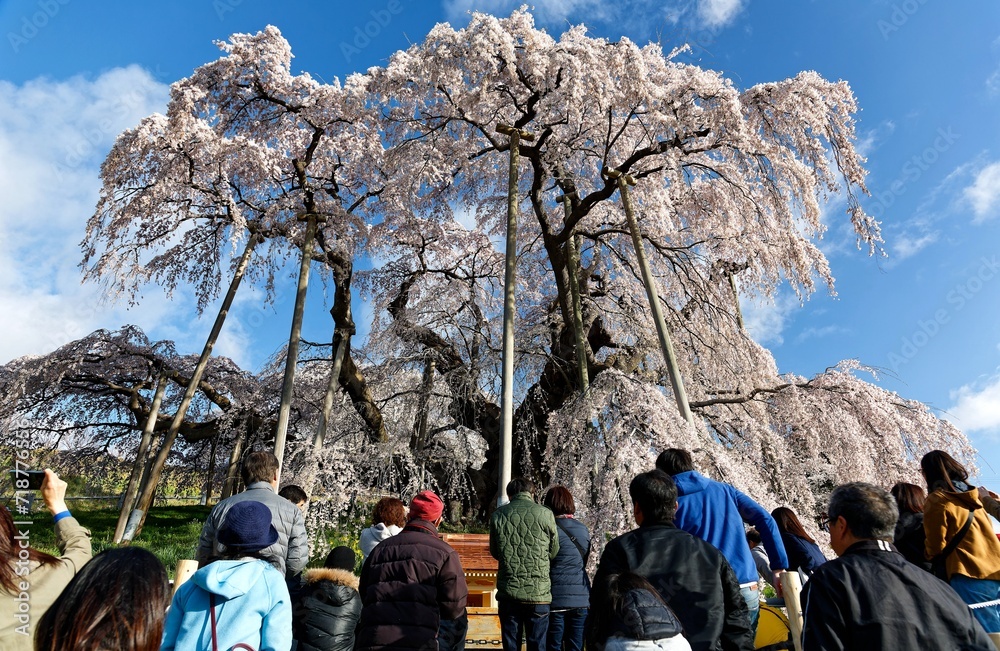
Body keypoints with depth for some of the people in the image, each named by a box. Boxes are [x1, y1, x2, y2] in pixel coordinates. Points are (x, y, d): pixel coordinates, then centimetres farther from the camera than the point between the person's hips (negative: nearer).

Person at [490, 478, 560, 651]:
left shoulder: (498, 515, 0)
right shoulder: (545, 514, -6)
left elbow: (495, 553, 11)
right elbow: (554, 552, 4)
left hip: (508, 593, 2)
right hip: (538, 593, -1)